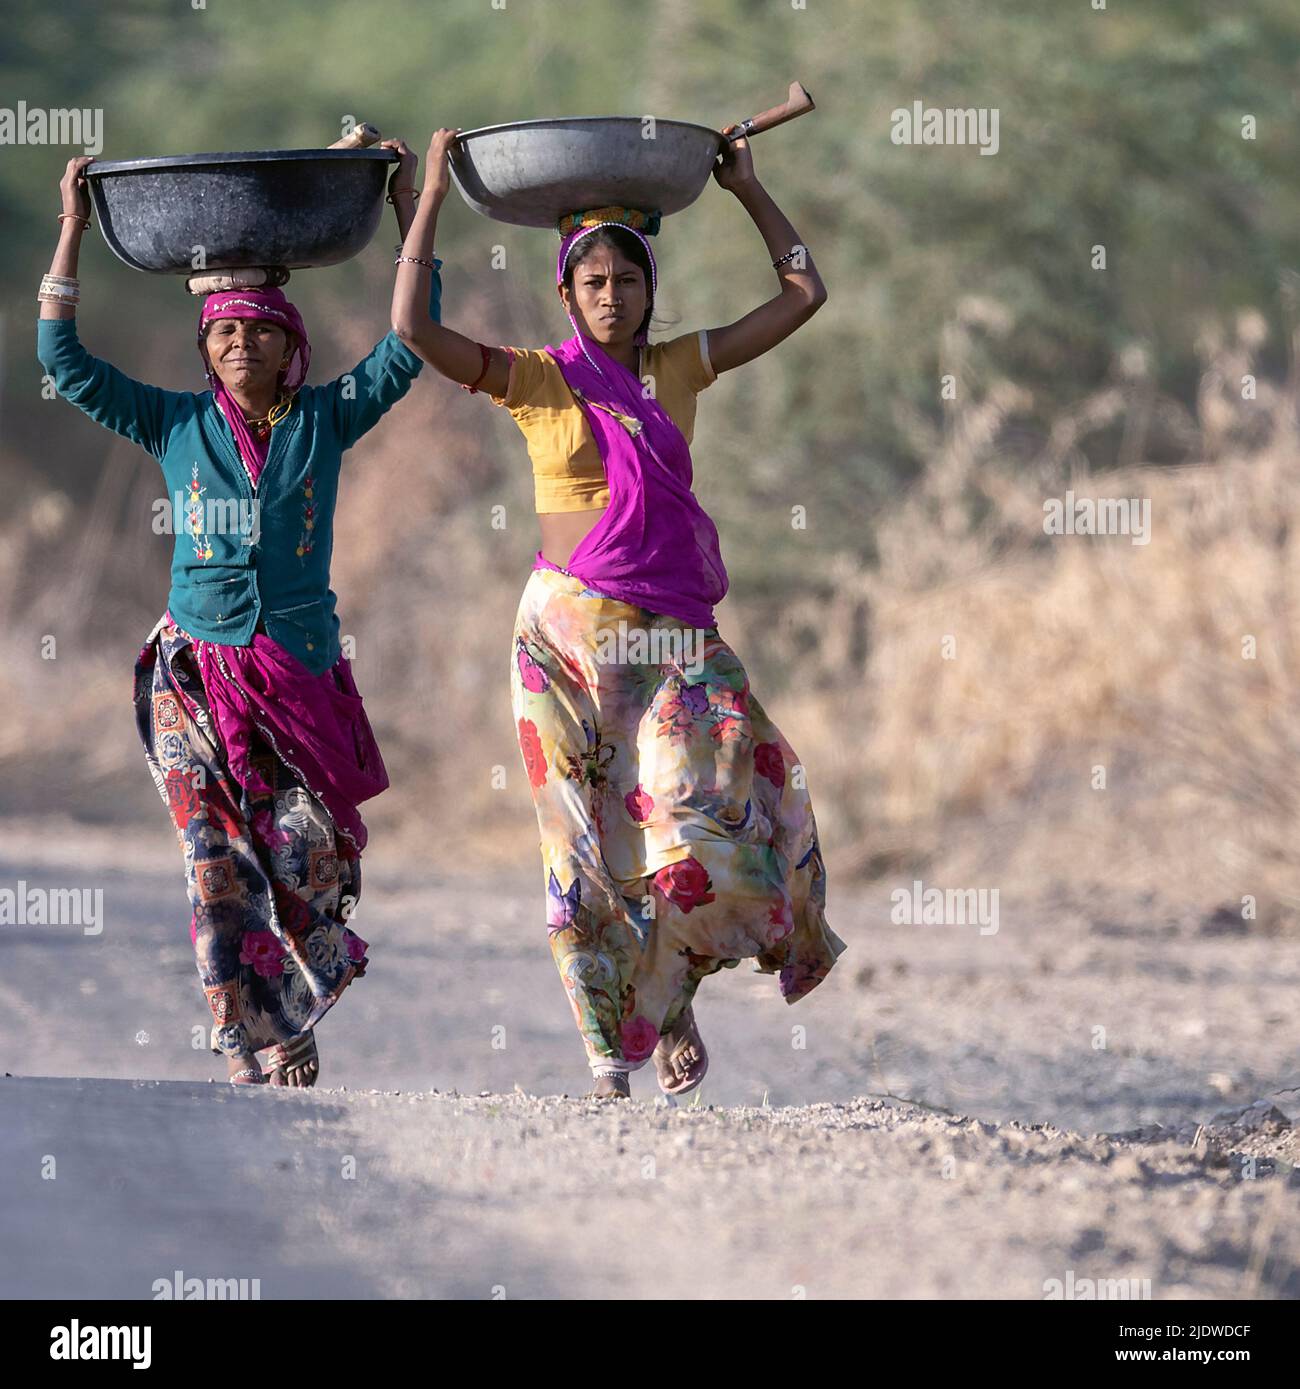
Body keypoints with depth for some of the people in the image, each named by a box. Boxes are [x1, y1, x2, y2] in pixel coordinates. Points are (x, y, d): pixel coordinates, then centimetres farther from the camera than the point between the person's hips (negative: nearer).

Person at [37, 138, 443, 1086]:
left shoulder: (324, 421, 8)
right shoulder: (176, 425, 9)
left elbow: (410, 346, 3)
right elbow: (64, 361, 7)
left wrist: (410, 216, 1)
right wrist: (74, 234, 5)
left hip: (302, 669, 0)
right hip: (198, 670, 0)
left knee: (309, 856, -7)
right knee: (217, 868, -8)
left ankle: (298, 1016, 17)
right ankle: (256, 1052, -3)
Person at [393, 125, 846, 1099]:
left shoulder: (680, 369, 9)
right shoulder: (538, 380, 0)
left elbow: (804, 295, 13)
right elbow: (413, 330, -12)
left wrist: (748, 189, 14)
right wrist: (432, 198, -9)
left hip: (674, 634, 2)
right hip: (571, 631, -2)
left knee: (703, 820, -10)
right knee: (587, 842, -1)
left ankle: (673, 1005, 13)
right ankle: (608, 1051, 4)